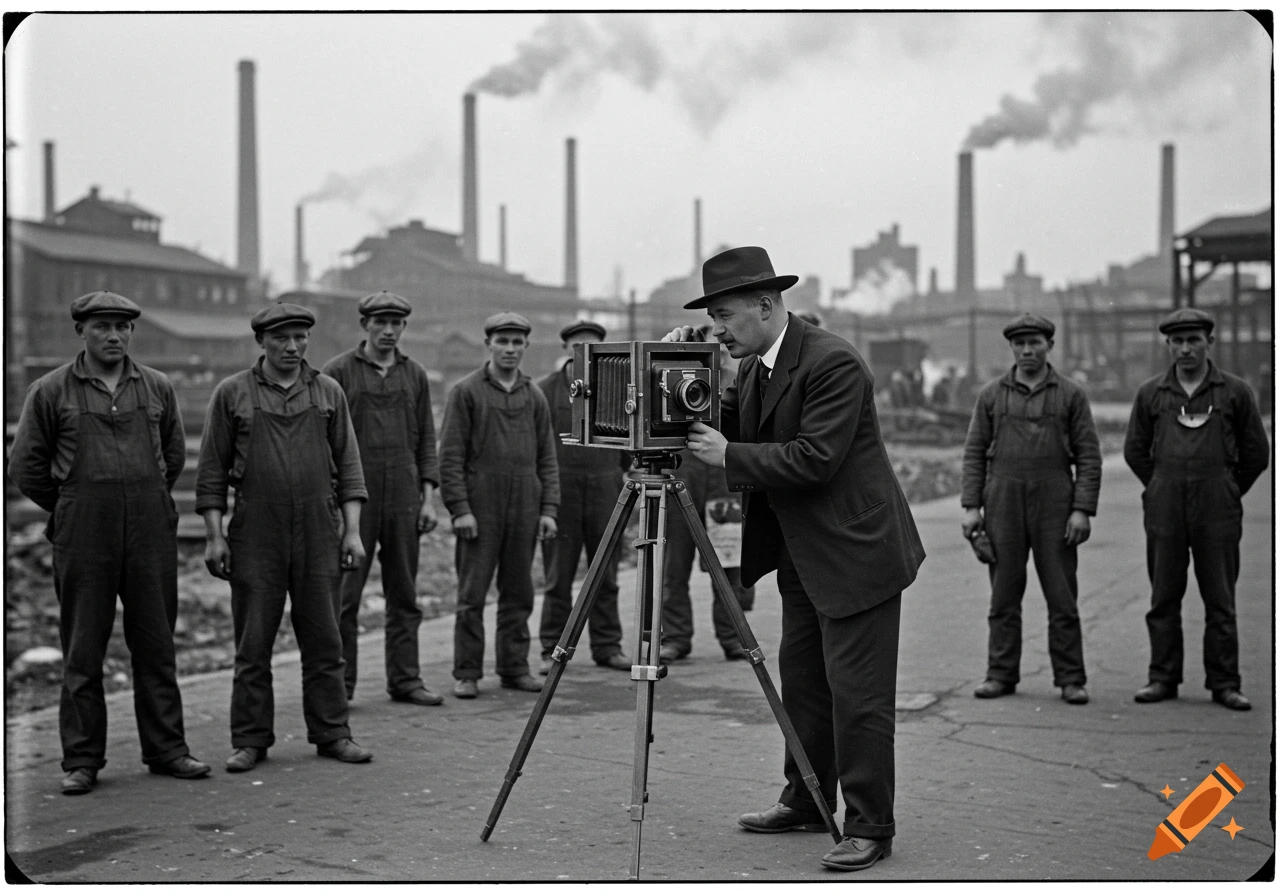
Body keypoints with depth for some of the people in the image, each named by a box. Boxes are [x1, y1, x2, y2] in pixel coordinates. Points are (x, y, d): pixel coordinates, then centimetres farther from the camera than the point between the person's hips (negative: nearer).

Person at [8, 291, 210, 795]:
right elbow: (25, 466, 6)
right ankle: (81, 761, 11)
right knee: (82, 651, 3)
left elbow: (174, 456, 20)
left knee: (156, 645, 7)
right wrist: (70, 508, 10)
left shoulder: (158, 388, 8)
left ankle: (166, 749, 16)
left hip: (151, 532, 2)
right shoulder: (51, 391, 0)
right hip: (82, 539, -2)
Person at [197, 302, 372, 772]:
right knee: (252, 645, 3)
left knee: (323, 641, 6)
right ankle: (250, 740, 12)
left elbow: (348, 465, 10)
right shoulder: (231, 393, 3)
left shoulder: (329, 393, 9)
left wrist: (352, 529, 3)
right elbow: (212, 469, 4)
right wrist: (214, 535, -2)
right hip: (255, 536, -1)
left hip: (319, 535, 2)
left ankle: (332, 733, 15)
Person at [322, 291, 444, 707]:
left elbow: (426, 440, 12)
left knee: (404, 595, 8)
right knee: (344, 595, -2)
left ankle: (405, 679, 16)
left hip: (404, 498, 4)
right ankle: (339, 683, 5)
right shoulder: (339, 371, 0)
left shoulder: (415, 375, 12)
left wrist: (428, 496, 5)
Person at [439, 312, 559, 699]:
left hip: (524, 508, 4)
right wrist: (459, 508, -11)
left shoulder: (534, 397, 13)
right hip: (479, 508, -4)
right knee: (472, 594, -2)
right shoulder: (466, 391, 0)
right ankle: (466, 673, 4)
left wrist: (548, 508, 4)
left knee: (519, 594, 8)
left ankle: (514, 667, 16)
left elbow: (547, 458, 13)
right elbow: (450, 456, -4)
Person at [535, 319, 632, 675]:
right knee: (558, 577, 0)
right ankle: (553, 651, 7)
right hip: (560, 489, -2)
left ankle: (607, 646, 14)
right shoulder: (546, 389, 1)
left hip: (605, 488, 2)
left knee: (606, 576, 5)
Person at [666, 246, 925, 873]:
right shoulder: (755, 369, 8)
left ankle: (869, 828, 4)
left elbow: (813, 460, -26)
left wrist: (728, 456, -21)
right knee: (801, 681, 16)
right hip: (803, 556, 9)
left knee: (857, 694, -5)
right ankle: (806, 802, 29)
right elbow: (724, 427, 10)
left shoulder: (833, 363, -20)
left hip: (857, 551, -9)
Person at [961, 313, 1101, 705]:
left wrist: (1082, 509, -8)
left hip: (1053, 503, -1)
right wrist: (971, 506, -1)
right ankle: (1001, 675, 11)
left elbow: (1089, 457, 1)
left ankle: (1071, 680, 6)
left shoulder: (1071, 395, 4)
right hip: (1003, 501, 1)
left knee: (1062, 595, 0)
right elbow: (974, 452, 8)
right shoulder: (992, 394, 8)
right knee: (1003, 594, 4)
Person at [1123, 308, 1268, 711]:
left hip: (1217, 511, -1)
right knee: (1164, 599, 5)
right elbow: (1134, 450, 14)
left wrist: (1227, 492, 11)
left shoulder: (1235, 391, 3)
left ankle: (1224, 684, 8)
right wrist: (1162, 489, 13)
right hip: (1164, 508, 1)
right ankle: (1162, 678, 12)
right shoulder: (1150, 393, 6)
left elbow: (1256, 451, 9)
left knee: (1220, 602, 2)